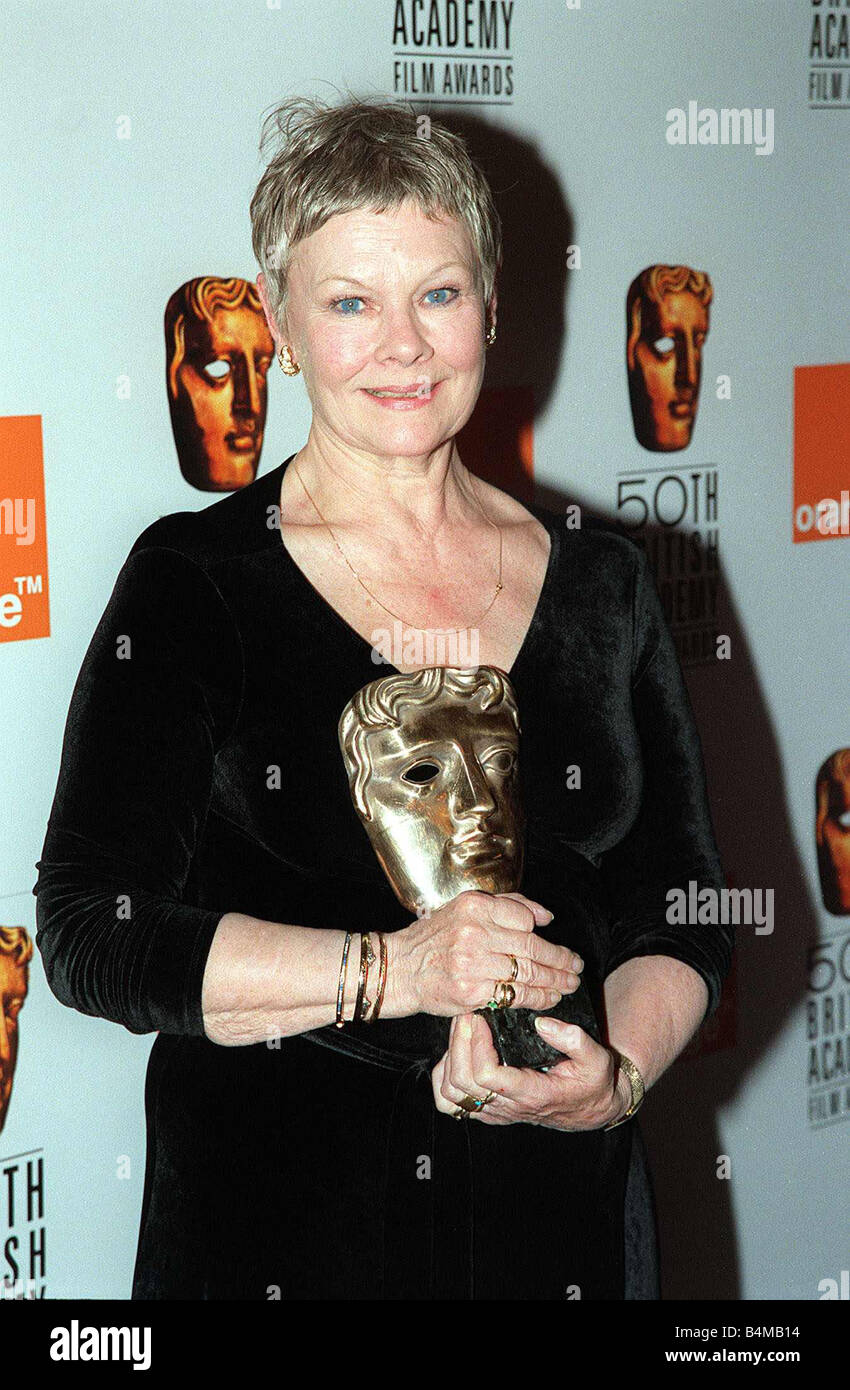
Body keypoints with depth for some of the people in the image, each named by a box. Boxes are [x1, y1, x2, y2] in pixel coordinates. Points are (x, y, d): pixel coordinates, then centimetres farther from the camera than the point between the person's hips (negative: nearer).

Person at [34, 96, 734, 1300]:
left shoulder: (601, 583, 5)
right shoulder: (194, 583, -6)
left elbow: (684, 918, 8)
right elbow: (93, 935, -11)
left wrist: (619, 1074, -11)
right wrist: (390, 968, -20)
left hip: (558, 1219, 3)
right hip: (268, 1234, -3)